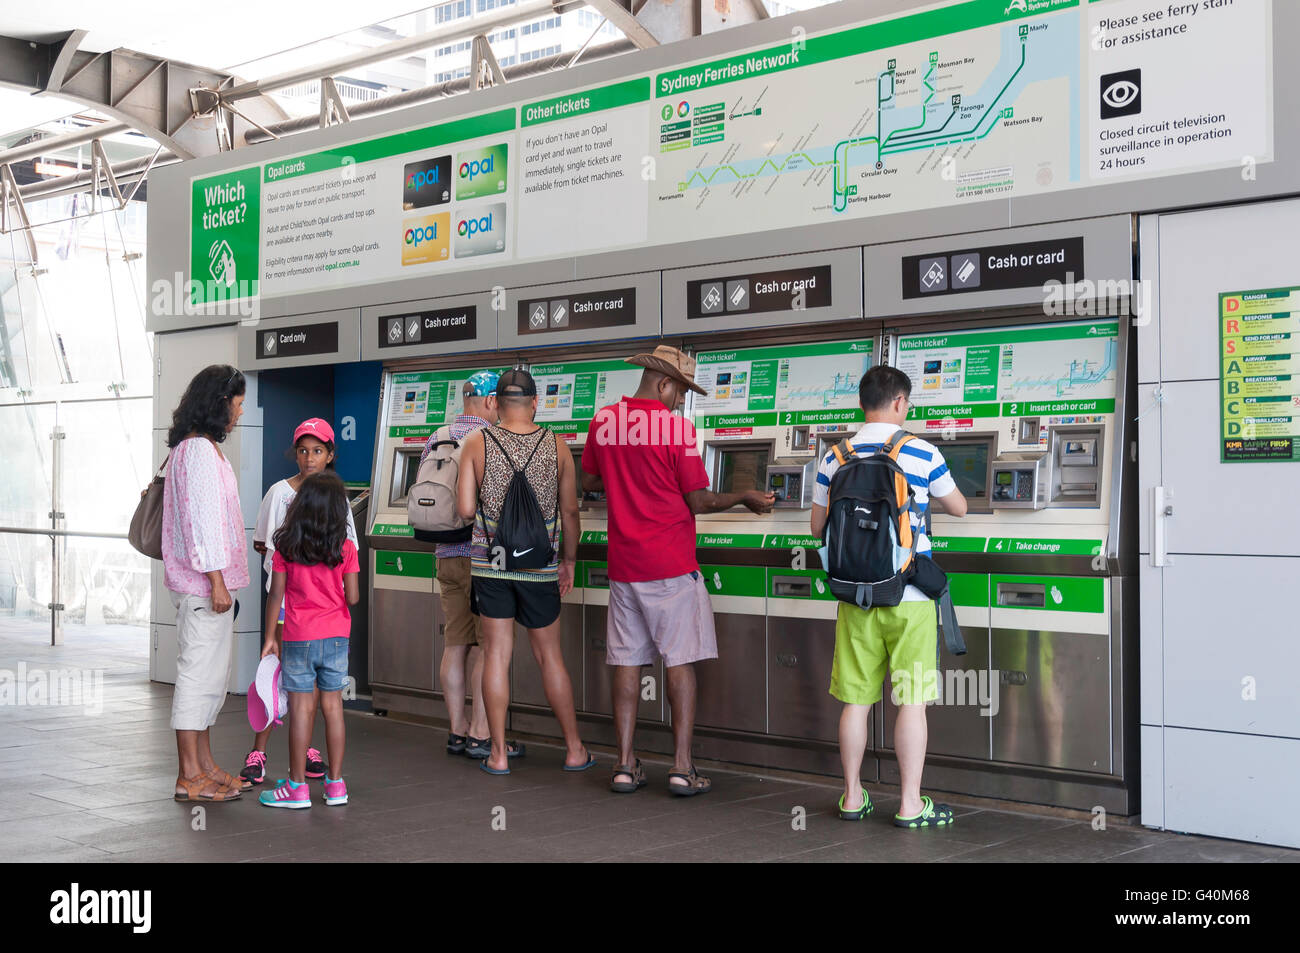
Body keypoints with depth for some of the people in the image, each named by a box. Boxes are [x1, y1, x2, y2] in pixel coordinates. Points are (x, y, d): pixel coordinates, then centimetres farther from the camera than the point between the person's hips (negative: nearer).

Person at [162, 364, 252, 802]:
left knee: (210, 675, 15)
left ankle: (204, 766, 23)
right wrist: (217, 580, -21)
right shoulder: (199, 451, -15)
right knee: (198, 672, -5)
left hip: (207, 583, 11)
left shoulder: (204, 449, 17)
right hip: (204, 583, -11)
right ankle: (190, 776, 1)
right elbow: (204, 519, -20)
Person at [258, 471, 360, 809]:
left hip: (299, 639, -2)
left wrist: (270, 636, 5)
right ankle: (335, 783, 15)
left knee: (302, 709, 2)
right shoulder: (346, 548, -4)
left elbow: (276, 595, -4)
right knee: (333, 707, 9)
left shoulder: (285, 547, -6)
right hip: (336, 636, 2)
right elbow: (353, 597, -4)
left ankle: (297, 786, 7)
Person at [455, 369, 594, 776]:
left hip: (490, 562, -1)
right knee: (550, 655, 11)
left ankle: (498, 754, 10)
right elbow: (569, 512, 3)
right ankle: (574, 749, 19)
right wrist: (569, 560, 16)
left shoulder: (477, 443, -5)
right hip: (539, 567, 1)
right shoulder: (557, 447, -2)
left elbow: (465, 509, -9)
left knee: (496, 654, 6)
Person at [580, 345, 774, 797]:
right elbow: (698, 501, -7)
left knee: (626, 662, 8)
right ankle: (682, 766, 1)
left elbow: (588, 481, 18)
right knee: (680, 661, 2)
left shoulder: (604, 420, 4)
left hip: (624, 564, 5)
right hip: (672, 565, -4)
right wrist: (745, 499, 7)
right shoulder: (676, 427, -10)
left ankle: (625, 765, 10)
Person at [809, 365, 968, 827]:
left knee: (856, 699, 10)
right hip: (909, 597, -3)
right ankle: (911, 804, 6)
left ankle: (852, 797, 18)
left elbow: (818, 526, 10)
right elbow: (959, 508, 10)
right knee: (912, 701, 3)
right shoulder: (922, 453, -5)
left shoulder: (836, 458, 3)